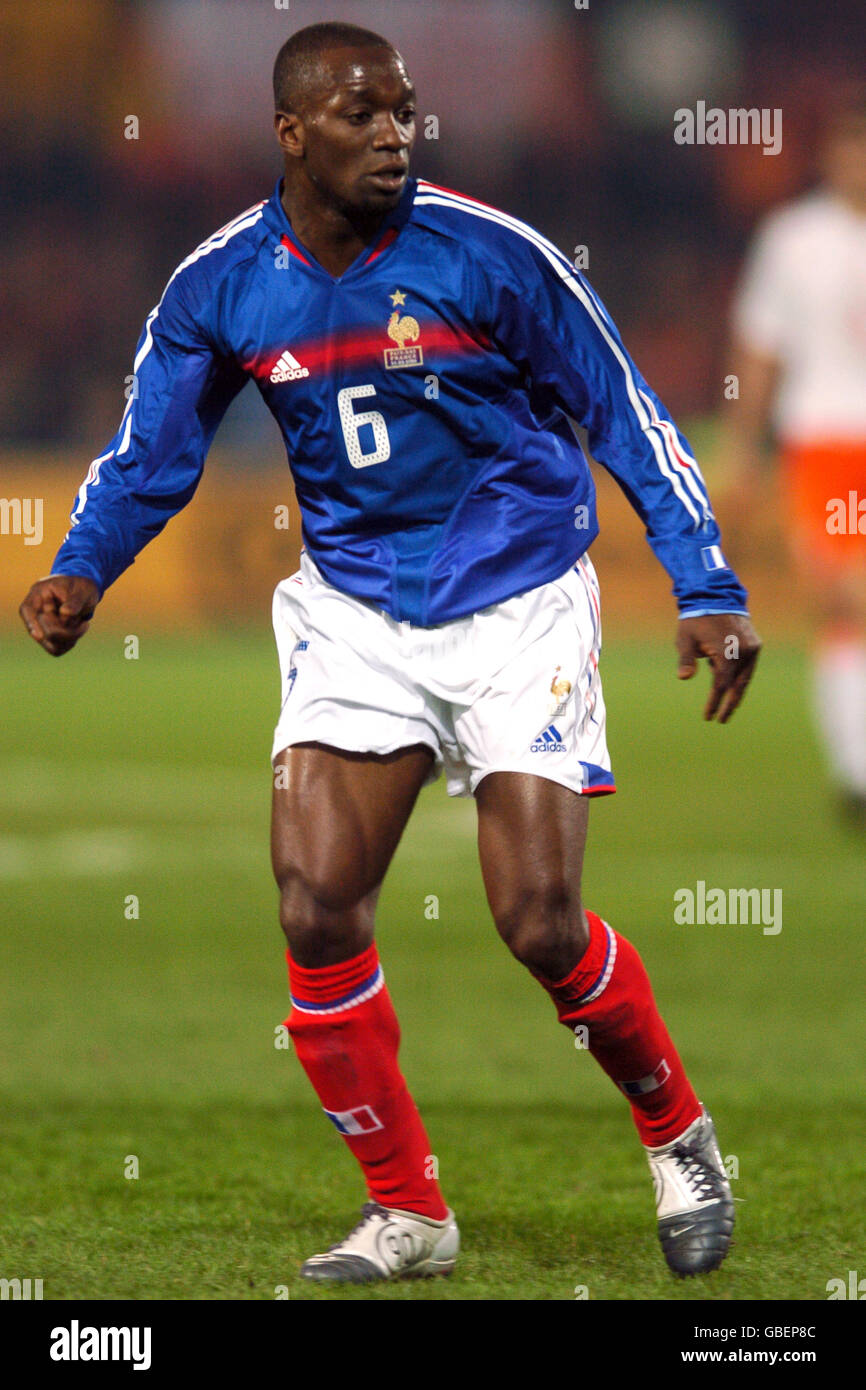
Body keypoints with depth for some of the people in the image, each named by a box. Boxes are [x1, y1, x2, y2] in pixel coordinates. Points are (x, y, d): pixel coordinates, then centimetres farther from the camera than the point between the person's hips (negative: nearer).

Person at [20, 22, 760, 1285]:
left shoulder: (487, 254, -14)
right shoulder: (222, 288, -5)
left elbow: (624, 416, -6)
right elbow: (150, 456, 7)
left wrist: (707, 591, -10)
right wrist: (81, 573, -12)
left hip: (517, 610, -3)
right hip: (355, 616, 3)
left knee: (541, 925, -11)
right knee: (316, 910, -10)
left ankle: (679, 1139, 17)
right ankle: (407, 1214, 5)